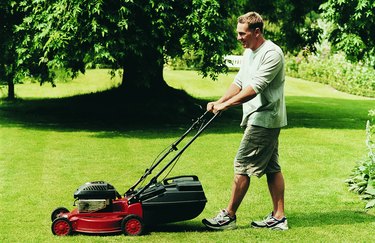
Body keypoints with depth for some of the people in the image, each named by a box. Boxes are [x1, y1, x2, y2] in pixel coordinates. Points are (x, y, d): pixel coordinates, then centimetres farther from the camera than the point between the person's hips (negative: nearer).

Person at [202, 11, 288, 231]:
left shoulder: (271, 53, -17)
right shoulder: (249, 53, 15)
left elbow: (255, 87, -24)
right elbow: (239, 82, 17)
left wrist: (226, 105, -24)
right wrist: (219, 102, 3)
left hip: (264, 119, -10)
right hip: (264, 120, 10)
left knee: (243, 165, -6)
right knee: (272, 168, 10)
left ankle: (229, 216, 0)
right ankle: (278, 218, 14)